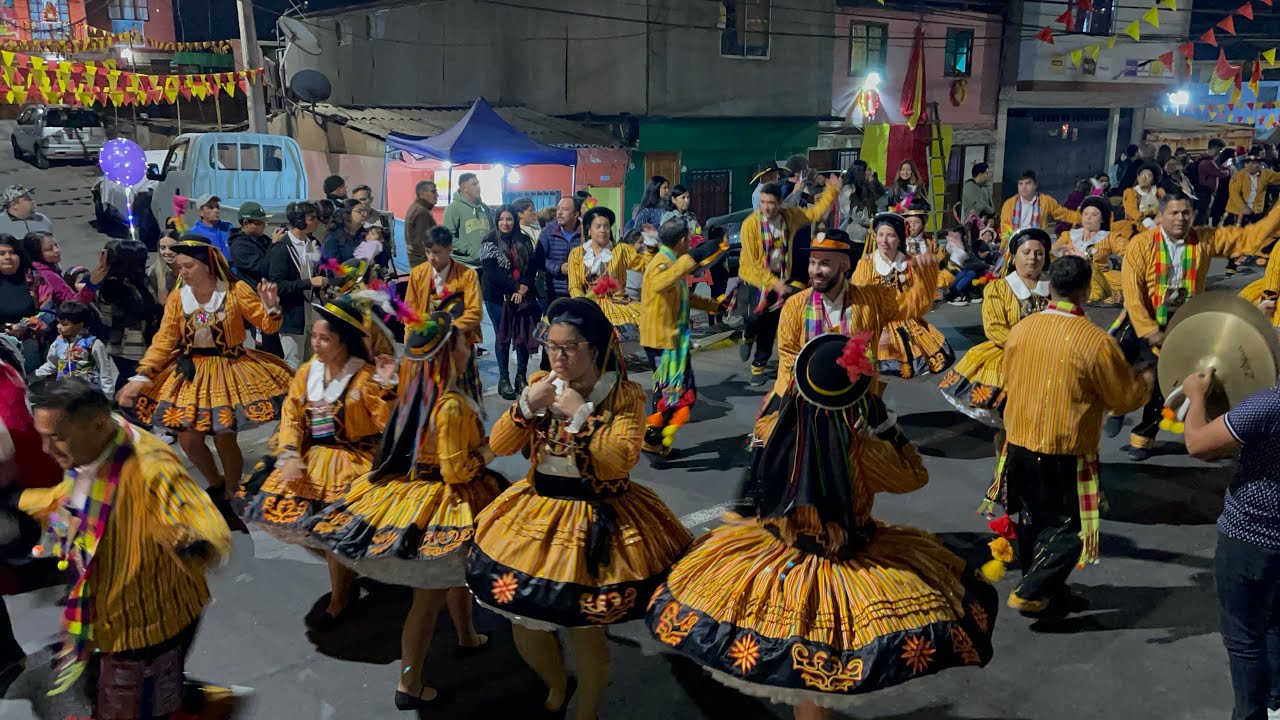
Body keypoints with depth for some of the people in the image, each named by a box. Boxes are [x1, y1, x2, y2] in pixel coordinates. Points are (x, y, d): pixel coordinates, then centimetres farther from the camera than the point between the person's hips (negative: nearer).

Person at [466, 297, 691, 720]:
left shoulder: (625, 396, -13)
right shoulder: (540, 384, -1)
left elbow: (620, 462, -24)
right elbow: (498, 447, -4)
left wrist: (579, 413, -29)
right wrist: (526, 405, -20)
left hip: (596, 521, -4)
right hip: (538, 512, 5)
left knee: (586, 634, 6)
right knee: (524, 629, 14)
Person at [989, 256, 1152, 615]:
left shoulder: (1021, 329, -3)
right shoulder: (1096, 341, -18)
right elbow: (1127, 398, -6)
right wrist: (1150, 376, 13)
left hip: (1019, 446, 6)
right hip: (1066, 455, -5)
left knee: (1032, 521, 21)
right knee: (1069, 528, 11)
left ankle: (1041, 587, 36)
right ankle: (1031, 593, 7)